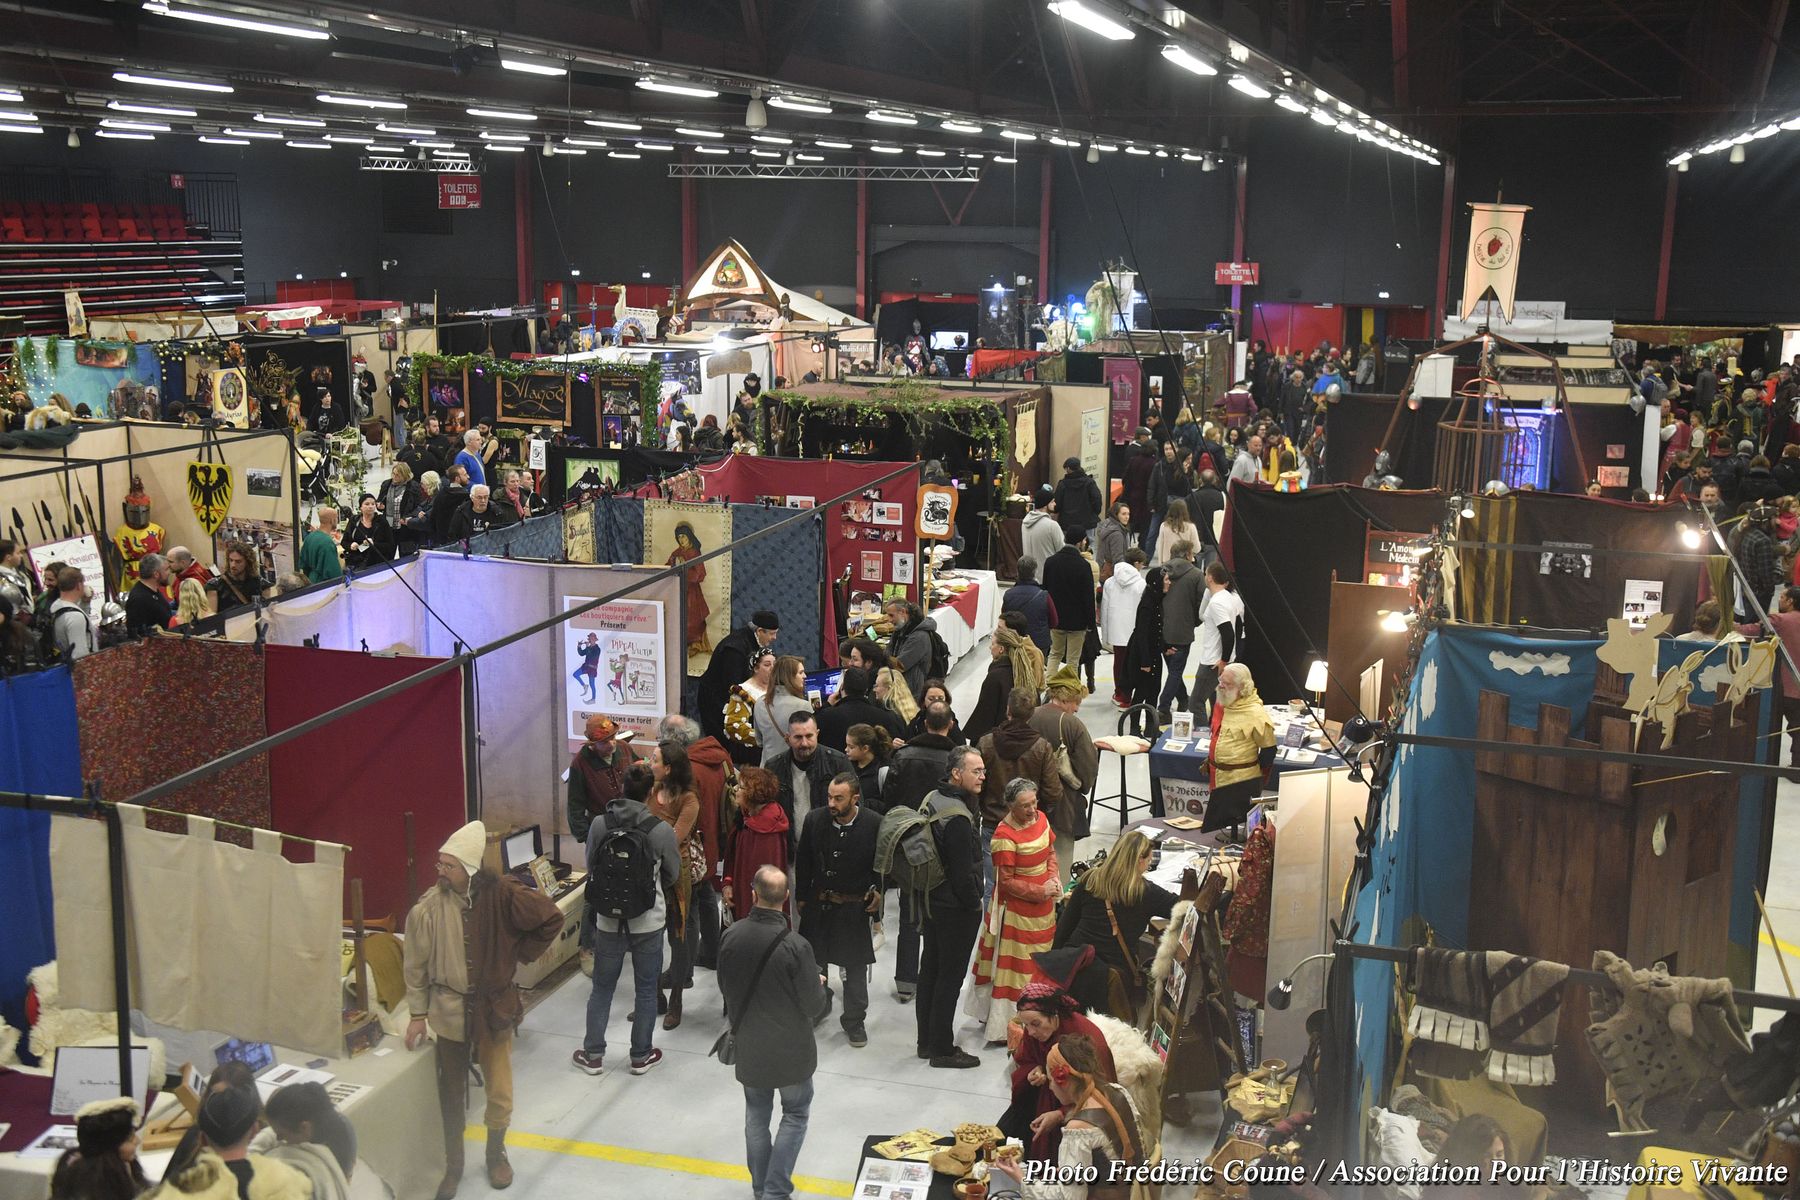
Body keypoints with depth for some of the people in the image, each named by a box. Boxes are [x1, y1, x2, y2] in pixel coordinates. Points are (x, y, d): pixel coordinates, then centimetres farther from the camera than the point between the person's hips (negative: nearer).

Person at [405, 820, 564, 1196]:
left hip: (494, 1007, 0)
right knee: (451, 1094, 12)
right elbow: (416, 964, -3)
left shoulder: (501, 894, -18)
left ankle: (496, 1154, 35)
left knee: (500, 1093, 10)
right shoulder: (428, 908, -14)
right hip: (450, 1010, 0)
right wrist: (417, 1014, 0)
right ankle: (453, 1165, 30)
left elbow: (552, 918, -7)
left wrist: (518, 954, -5)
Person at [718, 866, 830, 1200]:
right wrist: (820, 986, 4)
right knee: (795, 1114, 16)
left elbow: (725, 987, 2)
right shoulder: (795, 947, -27)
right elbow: (814, 1006, -17)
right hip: (790, 1048, -4)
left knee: (757, 1116, 20)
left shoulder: (731, 936, -14)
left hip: (748, 1045, 4)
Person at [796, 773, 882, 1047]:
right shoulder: (815, 819, -9)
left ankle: (854, 1021, 22)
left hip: (855, 907, -2)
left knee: (855, 968, 7)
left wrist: (878, 889, -10)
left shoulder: (874, 825, -16)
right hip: (818, 904, 2)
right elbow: (803, 862, 4)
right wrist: (801, 897, 7)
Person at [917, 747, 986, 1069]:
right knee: (950, 979, 2)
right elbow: (963, 873, -24)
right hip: (956, 909, -9)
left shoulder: (931, 800, 3)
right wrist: (974, 905, -8)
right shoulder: (958, 818, -27)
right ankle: (942, 1049, 13)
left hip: (930, 901, 9)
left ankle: (926, 1041, 29)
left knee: (930, 970, 17)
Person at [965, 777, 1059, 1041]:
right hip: (1015, 911, -8)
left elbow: (1050, 851, 14)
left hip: (1042, 909, 8)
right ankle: (1003, 1028, 10)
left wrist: (1054, 877, -4)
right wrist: (1041, 891, -18)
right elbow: (1006, 881, -19)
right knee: (1014, 966, 0)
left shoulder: (1040, 818, 0)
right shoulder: (1004, 836, -23)